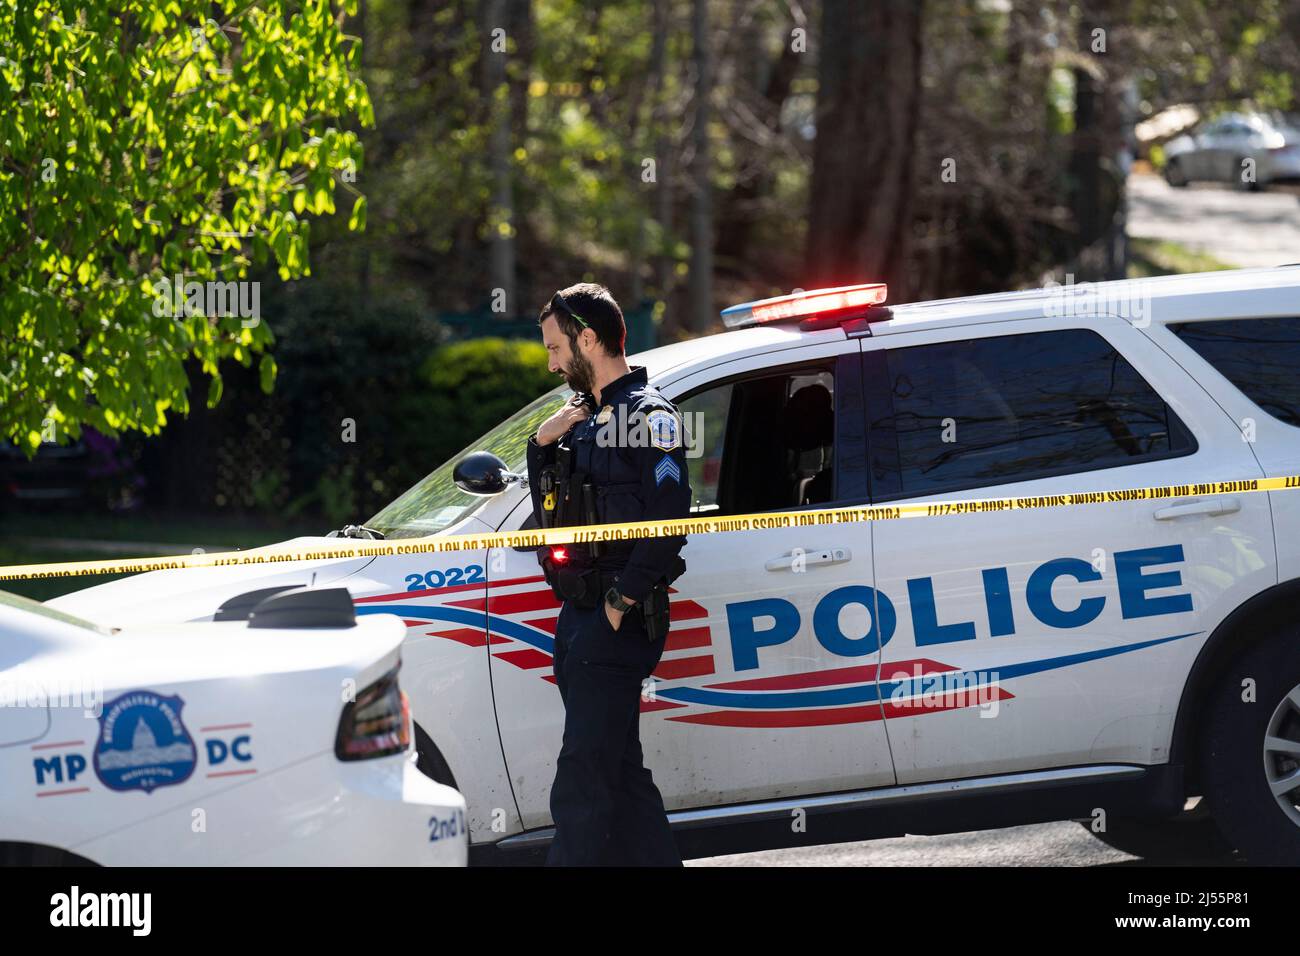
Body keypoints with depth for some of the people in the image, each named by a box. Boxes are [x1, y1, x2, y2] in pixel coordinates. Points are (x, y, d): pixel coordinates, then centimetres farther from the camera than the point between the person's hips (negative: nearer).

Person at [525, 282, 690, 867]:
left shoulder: (648, 416, -9)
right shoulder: (585, 417, 20)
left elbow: (668, 524, -17)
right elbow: (549, 515, 23)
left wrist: (622, 603, -20)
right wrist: (543, 445, 8)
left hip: (617, 620, -10)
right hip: (579, 615, 10)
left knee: (583, 777, -13)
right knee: (620, 770, 11)